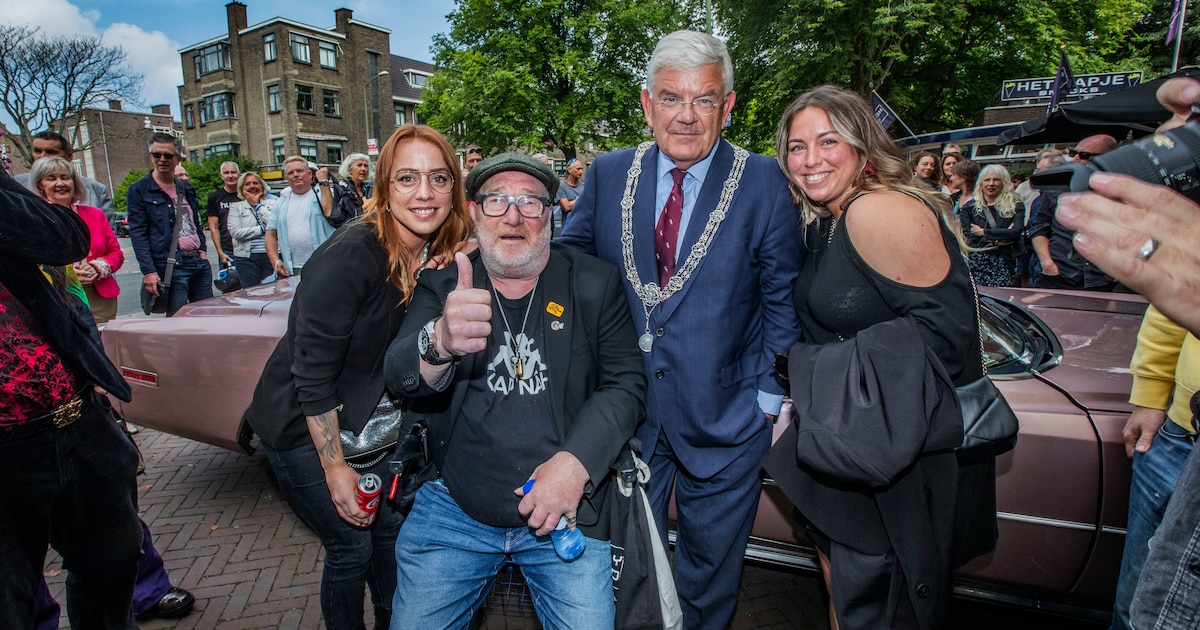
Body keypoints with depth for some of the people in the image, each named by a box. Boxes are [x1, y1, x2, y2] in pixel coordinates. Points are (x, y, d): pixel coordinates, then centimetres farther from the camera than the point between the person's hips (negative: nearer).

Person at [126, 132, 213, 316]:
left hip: (199, 262, 6)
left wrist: (202, 250, 11)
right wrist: (149, 272, -16)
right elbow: (138, 234, -8)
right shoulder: (138, 190, -2)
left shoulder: (186, 188, 16)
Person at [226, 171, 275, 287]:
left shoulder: (272, 203, 10)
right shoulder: (236, 207, 9)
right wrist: (263, 229, -5)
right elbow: (235, 232, -4)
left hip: (271, 255, 0)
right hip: (247, 257, 0)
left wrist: (257, 205, -1)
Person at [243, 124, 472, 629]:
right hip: (303, 430, -6)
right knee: (351, 549, 4)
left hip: (364, 428, 6)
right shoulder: (351, 256, -27)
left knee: (390, 530, 16)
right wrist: (335, 469, -18)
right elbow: (312, 373, -23)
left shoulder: (441, 258, -7)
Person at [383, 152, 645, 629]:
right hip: (454, 512, 1)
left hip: (566, 514, 0)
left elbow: (626, 383, -3)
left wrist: (575, 462, -19)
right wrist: (440, 343, -38)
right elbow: (399, 377, -13)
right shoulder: (440, 286, 1)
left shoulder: (595, 282, -1)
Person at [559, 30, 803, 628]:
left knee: (709, 569, 21)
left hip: (723, 421, -1)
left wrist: (769, 397, -7)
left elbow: (784, 297, -5)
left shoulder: (762, 183, -8)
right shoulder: (607, 175, -1)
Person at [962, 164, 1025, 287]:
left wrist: (983, 232, -5)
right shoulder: (971, 207, 10)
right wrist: (1002, 236, -8)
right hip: (977, 264, 0)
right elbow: (966, 236, -3)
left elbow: (1016, 232, -6)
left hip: (1005, 266, 0)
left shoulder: (1015, 206, 9)